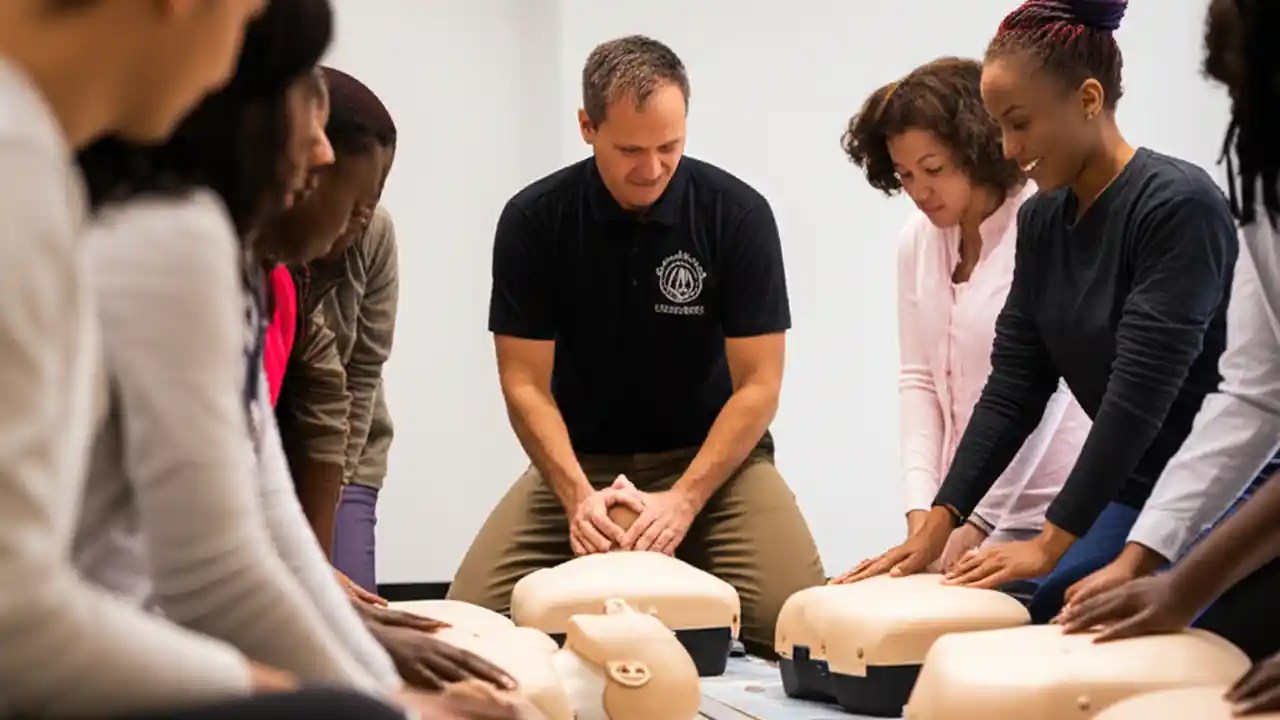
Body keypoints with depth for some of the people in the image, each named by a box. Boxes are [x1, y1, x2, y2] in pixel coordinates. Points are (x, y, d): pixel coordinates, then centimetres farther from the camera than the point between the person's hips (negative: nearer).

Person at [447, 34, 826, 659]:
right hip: (578, 460, 1)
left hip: (714, 454, -1)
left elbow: (757, 385, -11)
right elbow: (526, 383, -8)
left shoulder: (738, 214, -12)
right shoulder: (533, 220, -9)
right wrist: (577, 495, -24)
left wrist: (683, 500, -23)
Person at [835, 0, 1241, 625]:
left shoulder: (1179, 206, -18)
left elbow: (1141, 392, -23)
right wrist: (938, 525, -2)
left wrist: (1052, 544, -22)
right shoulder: (1041, 223, 7)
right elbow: (1013, 388, 7)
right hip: (1135, 490, 8)